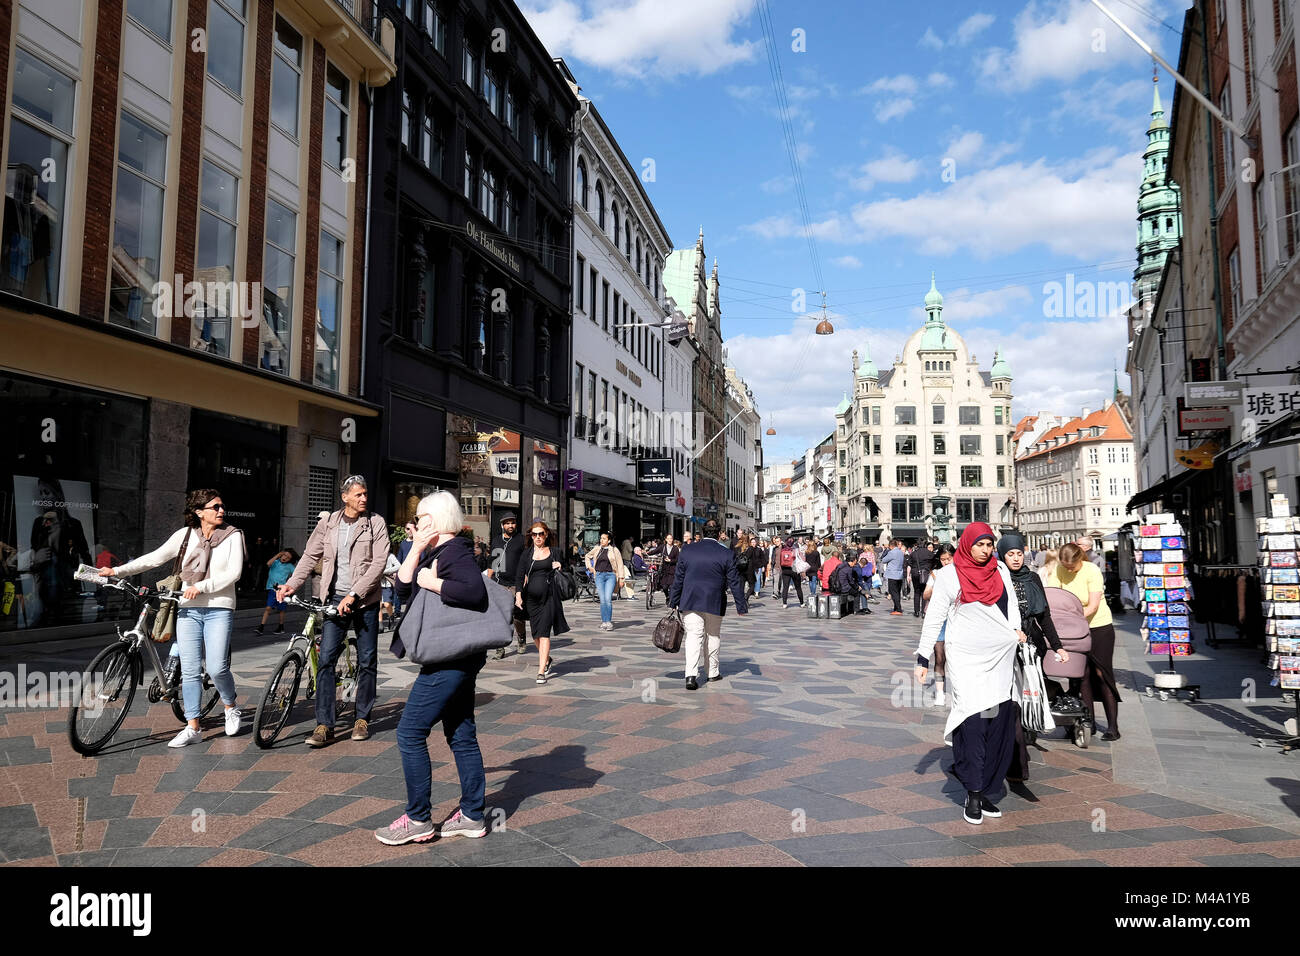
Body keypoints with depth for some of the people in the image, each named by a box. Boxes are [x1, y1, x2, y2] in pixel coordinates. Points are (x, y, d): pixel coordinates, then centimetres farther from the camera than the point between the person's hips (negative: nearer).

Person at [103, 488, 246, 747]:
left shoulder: (232, 536, 0)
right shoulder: (185, 535, 7)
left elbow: (233, 573, -9)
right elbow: (154, 558, 6)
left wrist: (201, 587, -16)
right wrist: (117, 571, -1)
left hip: (218, 609, -3)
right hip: (188, 610, 3)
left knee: (217, 668, -9)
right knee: (189, 670, 0)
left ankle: (231, 708, 19)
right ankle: (192, 728, 8)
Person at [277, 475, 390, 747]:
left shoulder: (376, 523, -2)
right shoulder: (327, 523, 7)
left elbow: (379, 563, -10)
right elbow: (310, 556, 11)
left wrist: (354, 595, -18)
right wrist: (292, 584, -5)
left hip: (365, 600, -2)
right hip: (334, 598, 2)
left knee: (367, 661, 5)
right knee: (326, 658, -7)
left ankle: (362, 719, 20)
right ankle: (324, 726, -3)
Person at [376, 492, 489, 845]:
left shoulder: (456, 551, -14)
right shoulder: (434, 553, 17)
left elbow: (475, 592, -30)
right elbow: (403, 588, 8)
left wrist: (431, 581, -21)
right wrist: (416, 550, -1)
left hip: (450, 660, -10)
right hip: (455, 659, 10)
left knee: (410, 733, -4)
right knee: (461, 736, 13)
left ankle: (418, 820, 5)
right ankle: (472, 816, 21)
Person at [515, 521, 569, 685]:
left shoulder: (553, 553, 6)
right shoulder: (527, 554, 8)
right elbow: (521, 576, 5)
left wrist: (558, 569, -9)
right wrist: (518, 595, -5)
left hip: (548, 597, -2)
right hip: (531, 597, 2)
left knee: (544, 633, -10)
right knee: (535, 634, 10)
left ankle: (541, 671, -10)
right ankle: (546, 659, 35)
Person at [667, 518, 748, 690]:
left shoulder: (687, 551, 1)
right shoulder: (726, 554, -4)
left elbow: (678, 579, 6)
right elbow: (734, 582, -1)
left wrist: (673, 602, 14)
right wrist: (742, 606, 7)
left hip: (690, 601, 1)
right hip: (715, 603, 0)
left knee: (693, 636, -1)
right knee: (714, 635, 16)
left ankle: (691, 675, -15)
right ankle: (713, 672, 26)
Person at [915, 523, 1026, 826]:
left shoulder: (1000, 570, 12)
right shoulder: (949, 575, 0)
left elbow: (1011, 603, 16)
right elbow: (934, 618, 2)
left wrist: (1016, 629, -6)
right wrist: (923, 658, -1)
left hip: (1000, 658, 5)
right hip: (966, 659, -4)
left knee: (1000, 725, 2)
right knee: (973, 723, -13)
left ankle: (984, 792, 11)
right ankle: (973, 795, -4)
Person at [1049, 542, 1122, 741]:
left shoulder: (1092, 571, -19)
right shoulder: (1058, 570, -8)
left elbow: (1093, 606, -23)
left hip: (1099, 626, -4)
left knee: (1102, 674, -4)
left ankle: (1113, 726, 1)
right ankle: (1089, 720, 13)